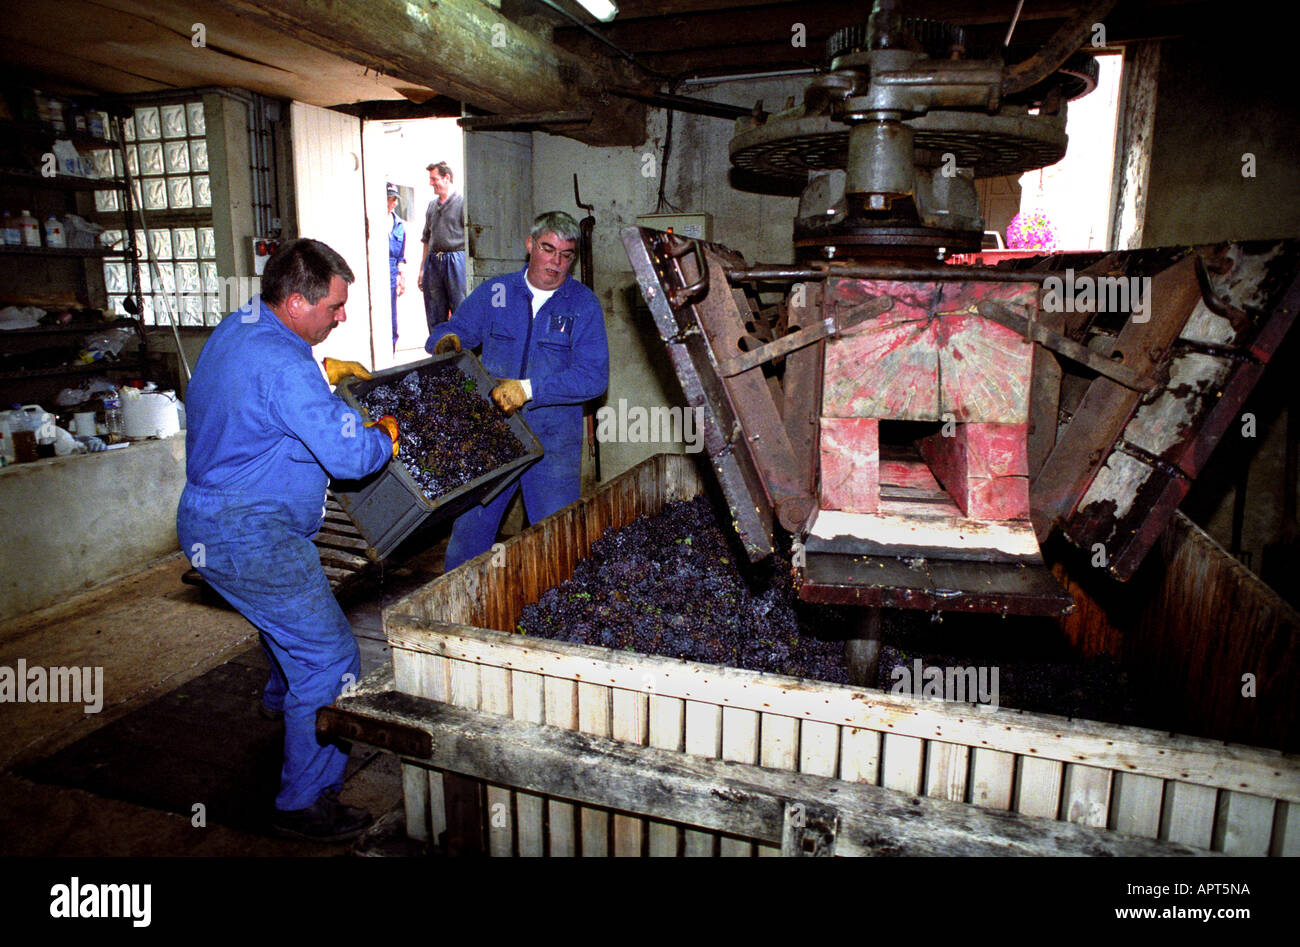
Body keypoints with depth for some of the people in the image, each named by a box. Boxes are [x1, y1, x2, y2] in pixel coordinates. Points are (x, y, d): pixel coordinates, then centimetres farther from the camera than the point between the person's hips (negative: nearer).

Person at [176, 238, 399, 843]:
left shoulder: (235, 328, 7)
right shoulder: (284, 367, -27)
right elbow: (350, 454, -29)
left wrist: (325, 370, 20)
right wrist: (387, 434, -8)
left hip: (208, 518, 11)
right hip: (250, 536, -11)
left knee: (292, 613, 34)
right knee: (329, 657, -8)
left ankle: (282, 699, 61)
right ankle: (305, 802, 3)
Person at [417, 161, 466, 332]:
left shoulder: (462, 203, 0)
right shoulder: (432, 205, 18)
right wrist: (422, 269, 18)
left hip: (455, 259, -6)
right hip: (433, 261, 6)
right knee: (434, 314, 6)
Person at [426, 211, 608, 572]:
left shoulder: (583, 304, -1)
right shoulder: (494, 293, 7)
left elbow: (594, 375, -11)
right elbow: (454, 330, 14)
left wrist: (529, 389, -20)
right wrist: (447, 340, -12)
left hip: (553, 439, -2)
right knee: (469, 527, 6)